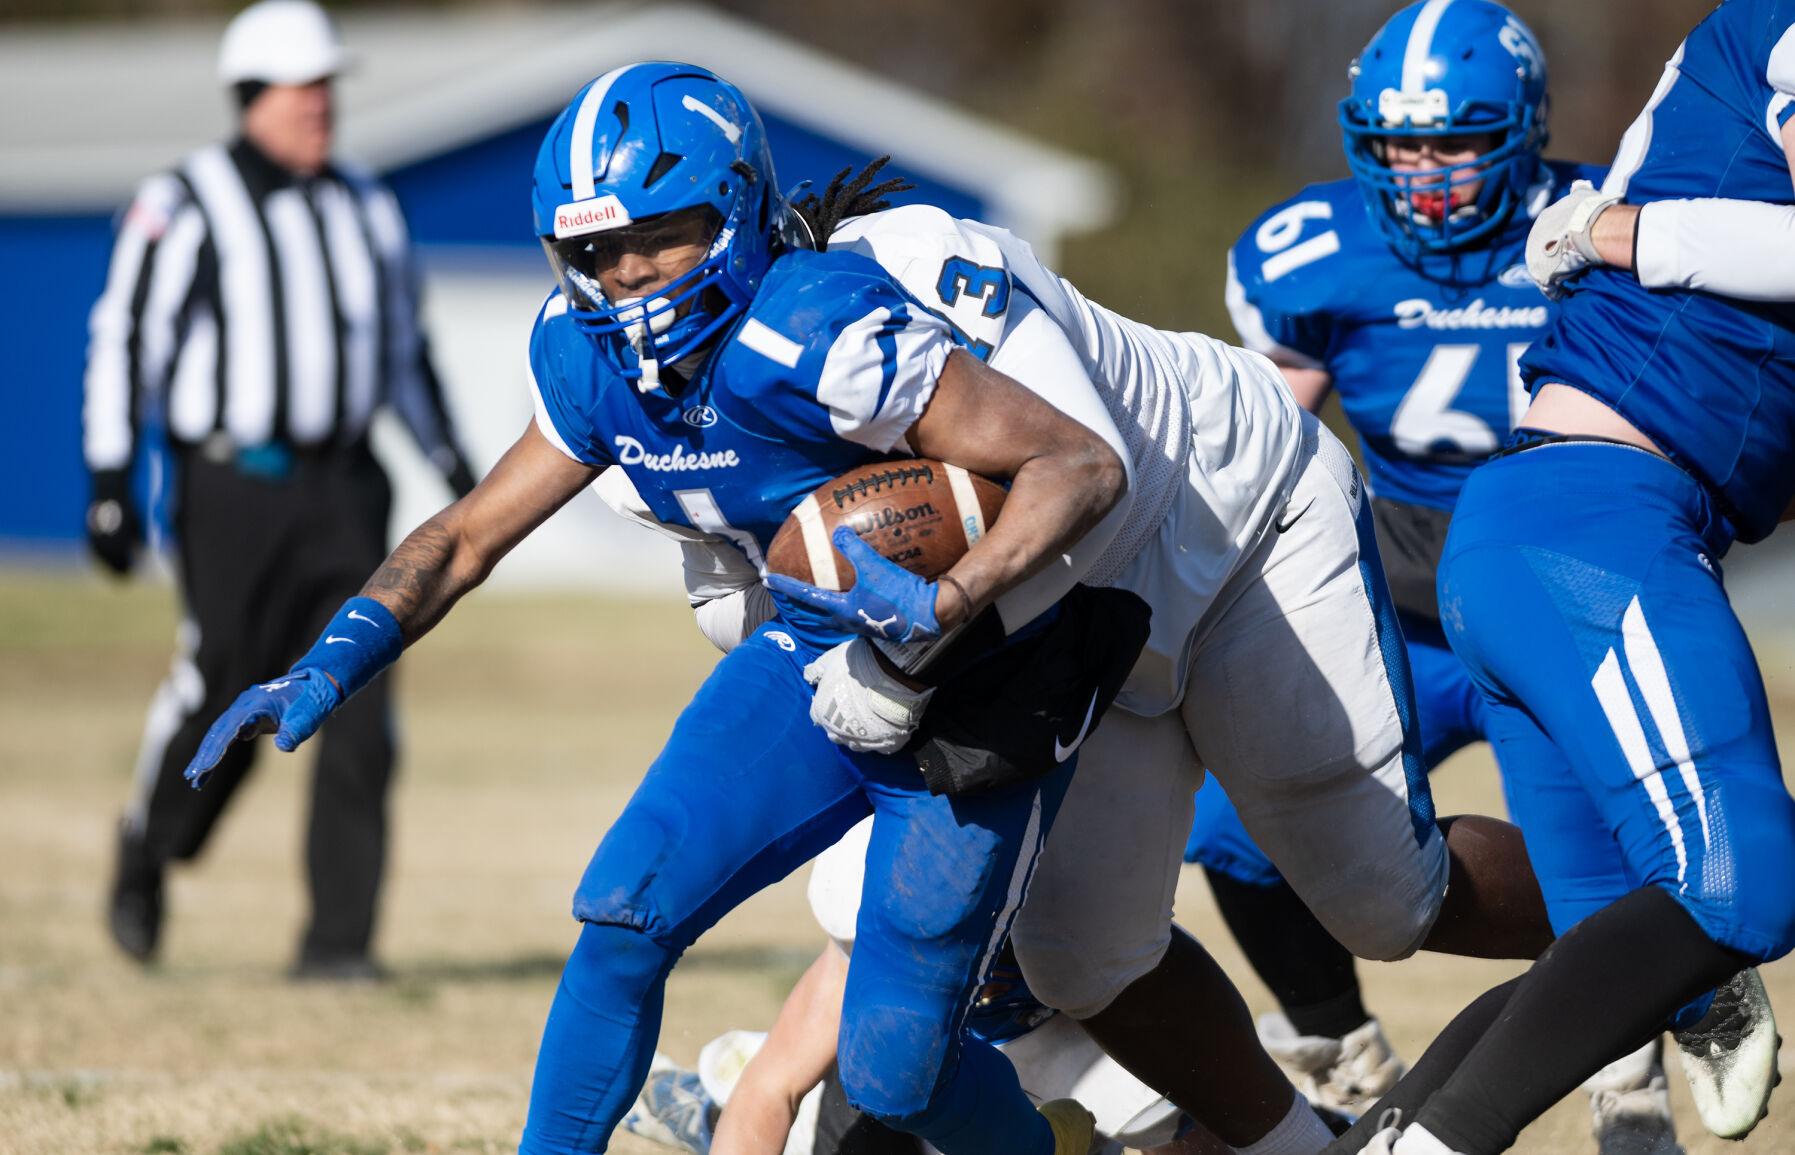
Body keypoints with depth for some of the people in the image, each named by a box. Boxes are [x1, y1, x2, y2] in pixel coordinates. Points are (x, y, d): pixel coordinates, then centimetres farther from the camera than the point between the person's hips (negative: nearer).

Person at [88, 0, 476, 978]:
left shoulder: (365, 209, 15)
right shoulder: (184, 205, -4)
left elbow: (404, 349, 24)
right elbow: (124, 340, -6)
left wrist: (453, 465, 18)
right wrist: (111, 484, -13)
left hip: (342, 492, 5)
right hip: (231, 486, -5)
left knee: (359, 709, -6)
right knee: (220, 686, -8)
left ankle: (338, 941, -3)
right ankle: (147, 854, 22)